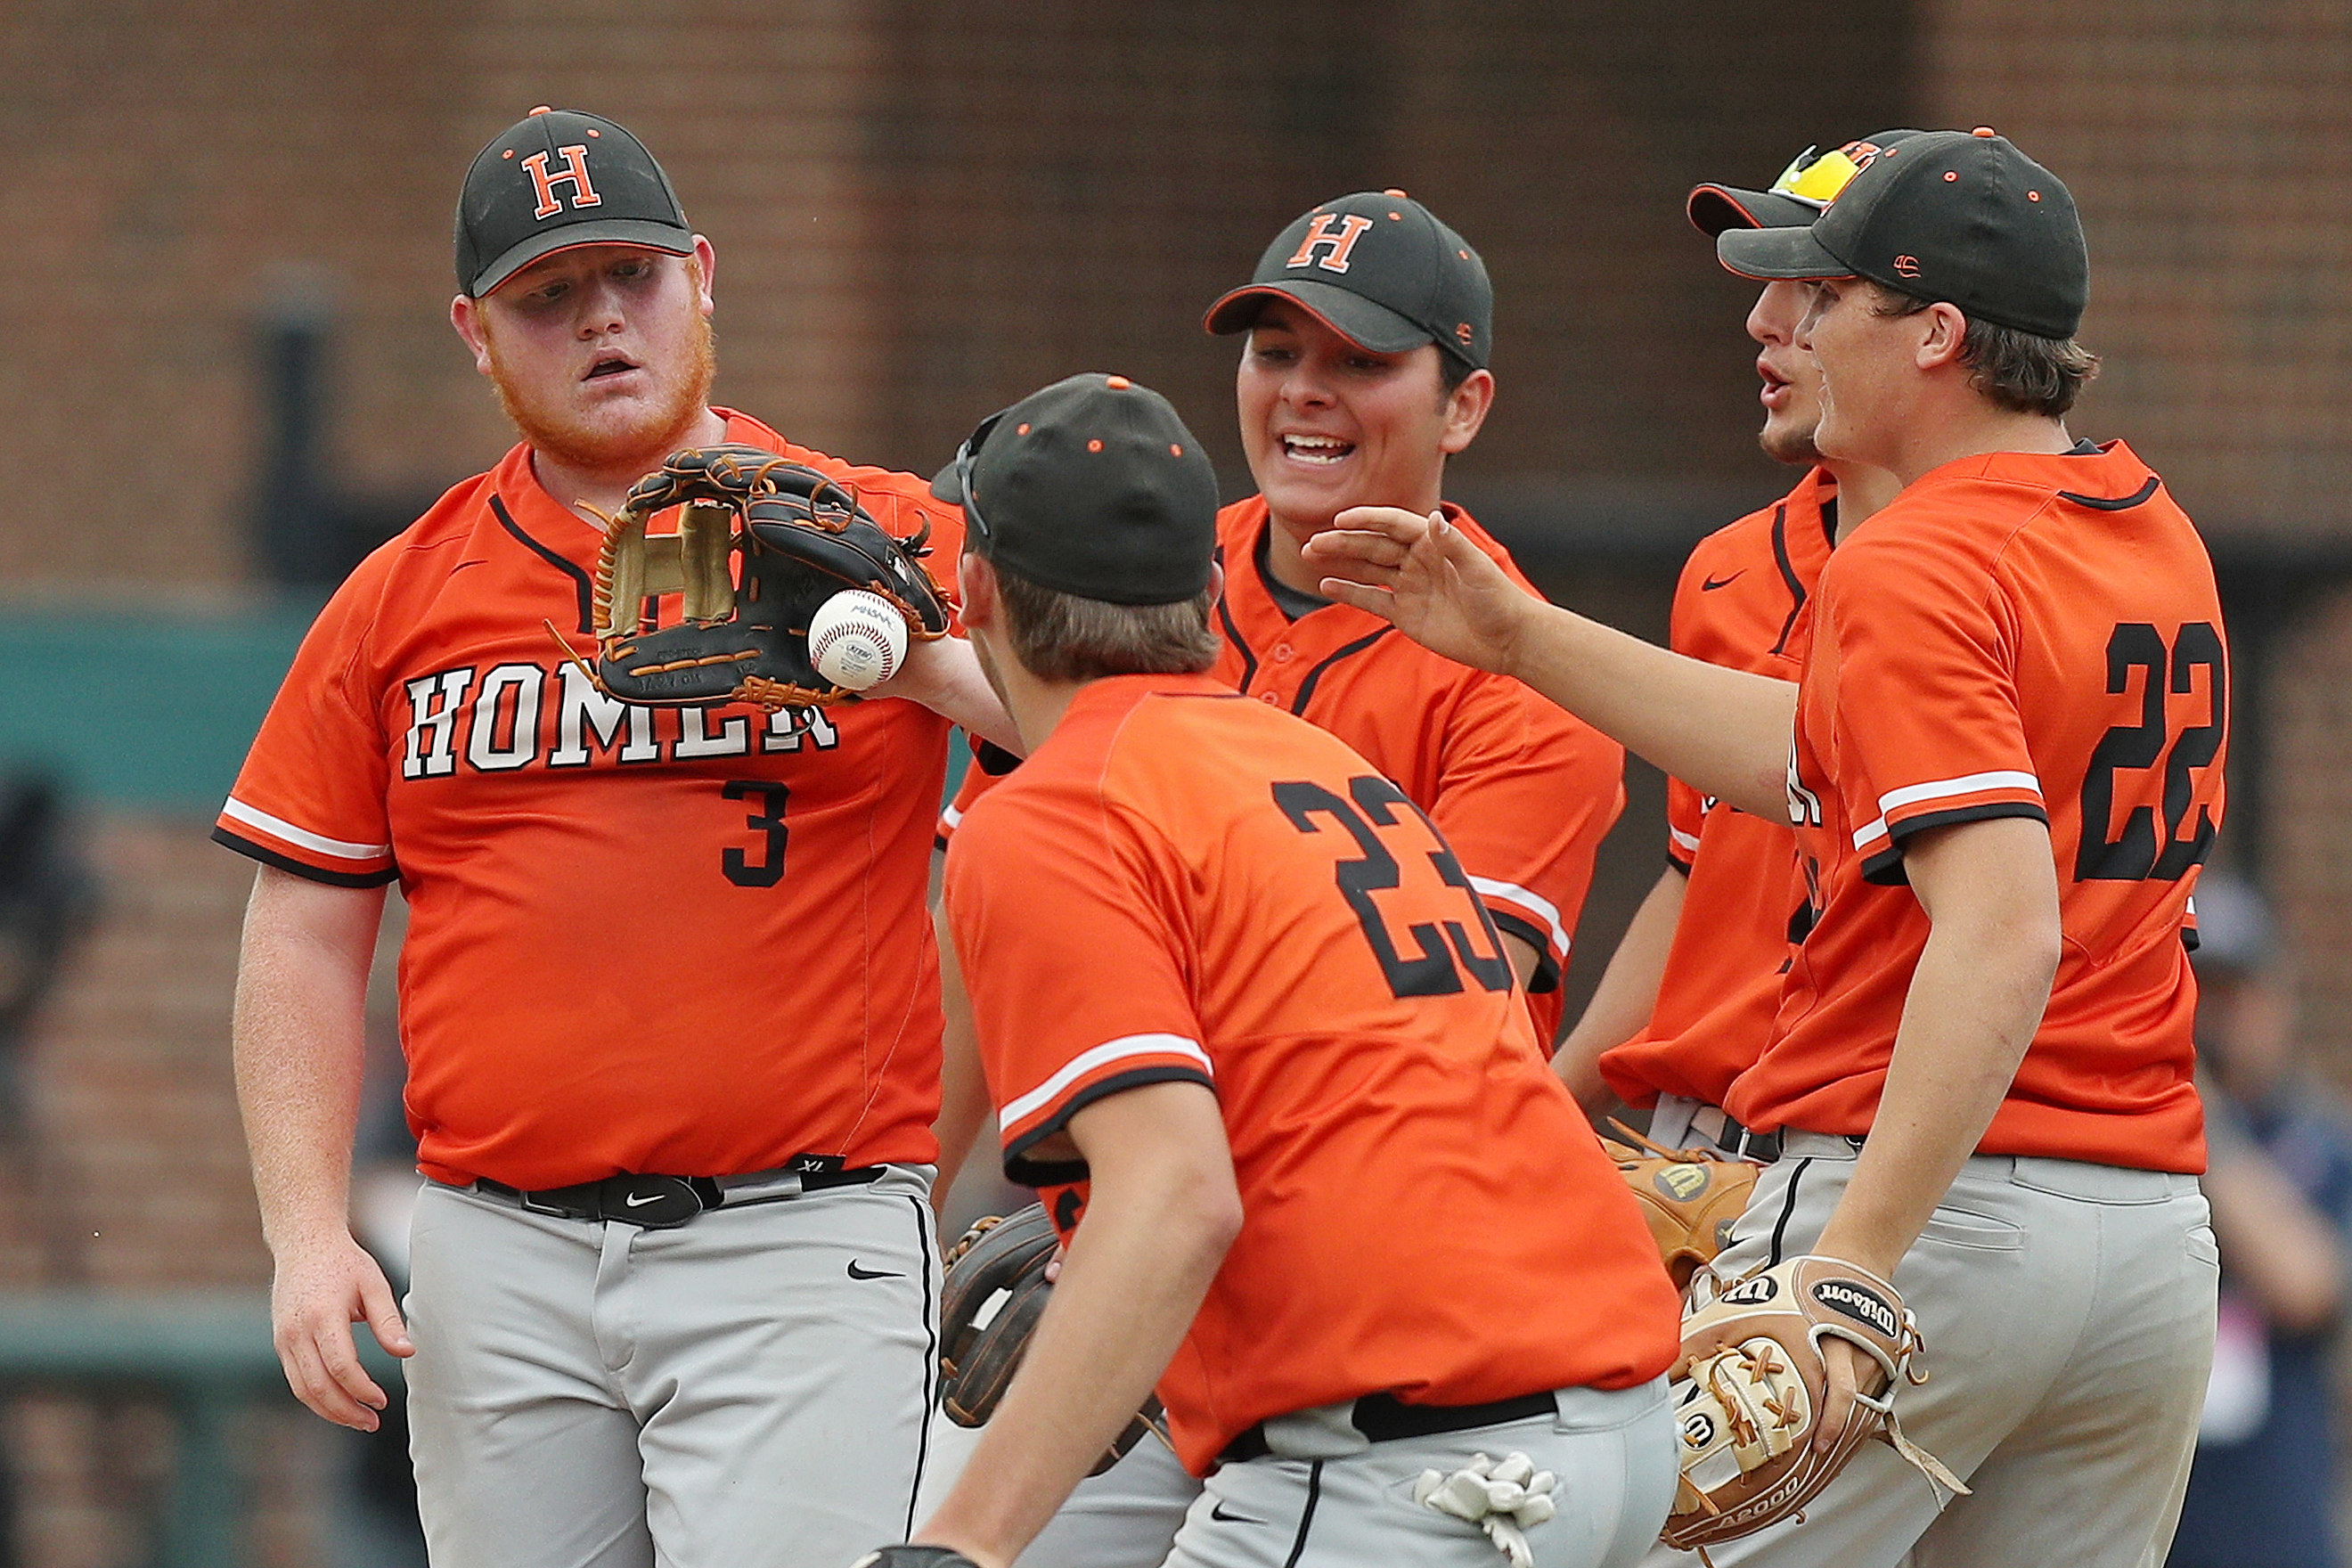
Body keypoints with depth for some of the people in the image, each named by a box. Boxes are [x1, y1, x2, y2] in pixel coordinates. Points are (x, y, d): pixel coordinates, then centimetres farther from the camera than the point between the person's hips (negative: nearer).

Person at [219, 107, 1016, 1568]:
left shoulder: (878, 539, 5)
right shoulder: (402, 598, 12)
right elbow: (305, 943, 12)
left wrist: (921, 661, -24)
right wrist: (308, 1231, 0)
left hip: (801, 1250, -3)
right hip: (499, 1268, 3)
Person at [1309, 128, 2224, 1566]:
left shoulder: (1913, 569, -13)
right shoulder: (2159, 537, 14)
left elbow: (2003, 933, -25)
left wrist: (1853, 1267, -31)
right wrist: (1518, 634, 24)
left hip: (1934, 1210, -8)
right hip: (2160, 1236, 9)